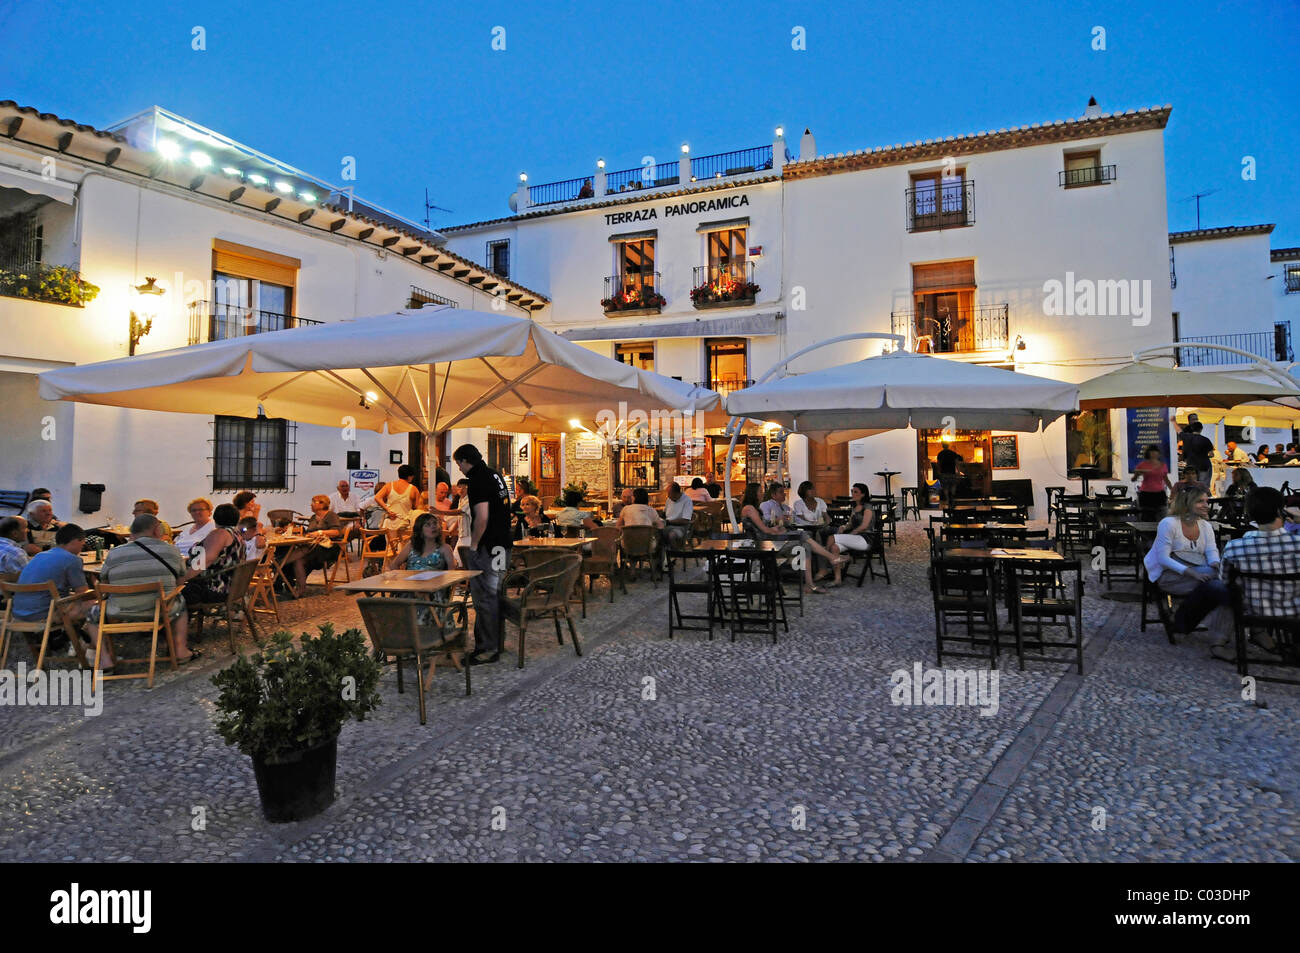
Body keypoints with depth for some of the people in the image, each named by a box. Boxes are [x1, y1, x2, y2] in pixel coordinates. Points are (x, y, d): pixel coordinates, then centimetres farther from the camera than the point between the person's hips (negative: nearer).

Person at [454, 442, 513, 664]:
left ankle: (489, 648, 4)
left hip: (487, 547, -10)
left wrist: (473, 545, -13)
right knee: (495, 595, 17)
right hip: (502, 544, 10)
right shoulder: (494, 474, 14)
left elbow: (482, 517, -22)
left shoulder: (478, 480, -15)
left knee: (485, 598, -3)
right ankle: (495, 642, 27)